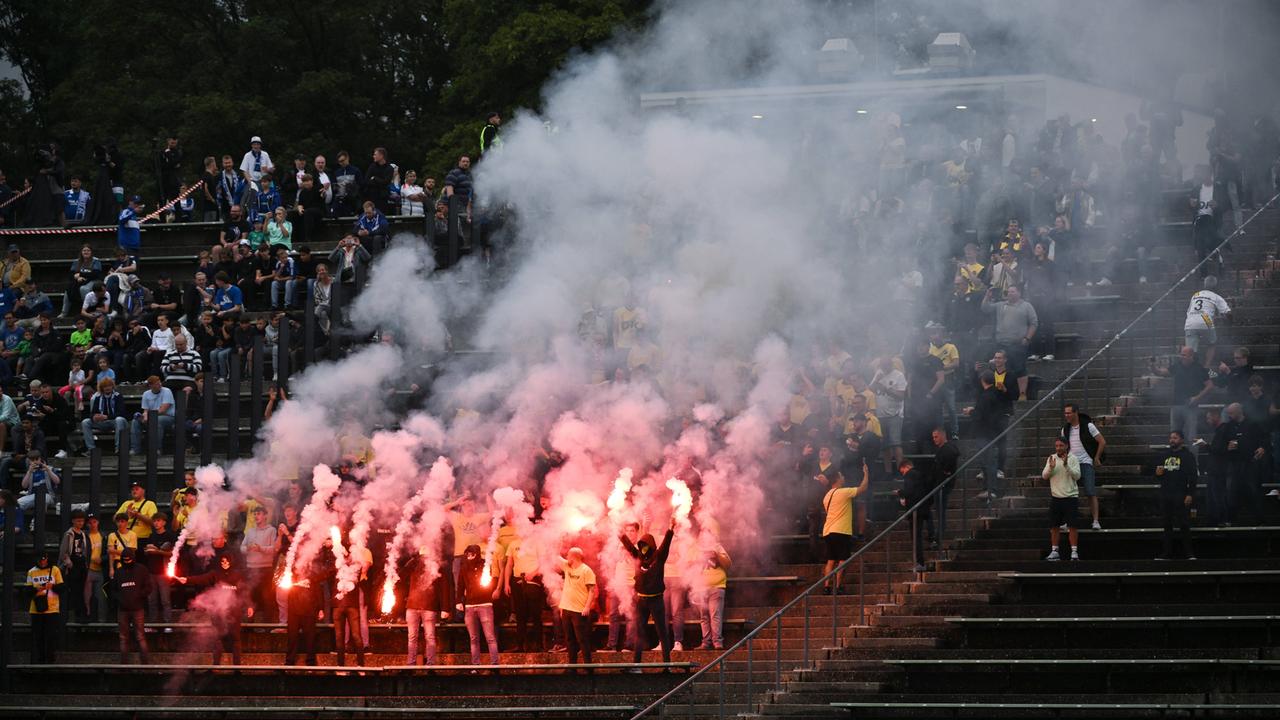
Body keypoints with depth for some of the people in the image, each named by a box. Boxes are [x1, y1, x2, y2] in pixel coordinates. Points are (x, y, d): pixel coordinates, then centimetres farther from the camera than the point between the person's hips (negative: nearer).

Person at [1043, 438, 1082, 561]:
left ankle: (1074, 551, -3)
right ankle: (1054, 552, 12)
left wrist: (1066, 465, -22)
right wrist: (1051, 468, -19)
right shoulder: (1051, 459, 8)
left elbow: (1077, 476, -10)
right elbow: (1044, 476, 1)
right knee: (1054, 526, 5)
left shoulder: (1072, 459, -1)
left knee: (1072, 526, -5)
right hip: (1055, 496, 3)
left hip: (1070, 496, -3)